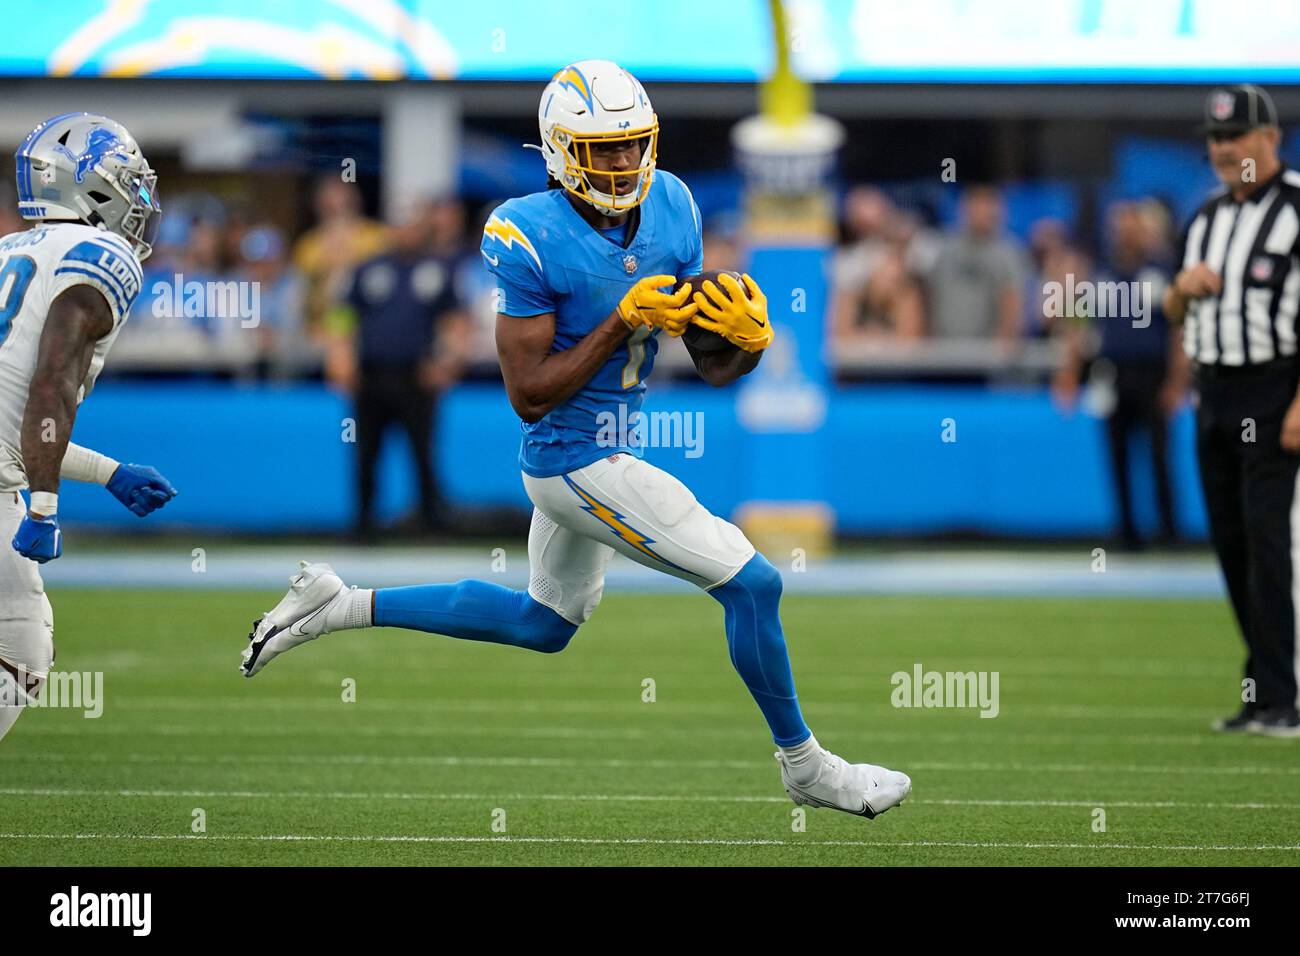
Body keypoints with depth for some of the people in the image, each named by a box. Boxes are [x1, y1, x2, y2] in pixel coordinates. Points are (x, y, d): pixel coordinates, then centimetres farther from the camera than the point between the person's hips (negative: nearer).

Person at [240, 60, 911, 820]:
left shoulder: (669, 207, -2)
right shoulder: (531, 238, -22)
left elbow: (711, 363, 3)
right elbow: (529, 396, -20)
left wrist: (747, 338, -20)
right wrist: (622, 324, -26)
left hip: (617, 446, 9)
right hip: (578, 460, -9)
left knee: (546, 622, 27)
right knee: (752, 584, -8)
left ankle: (338, 606, 32)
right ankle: (804, 765, 11)